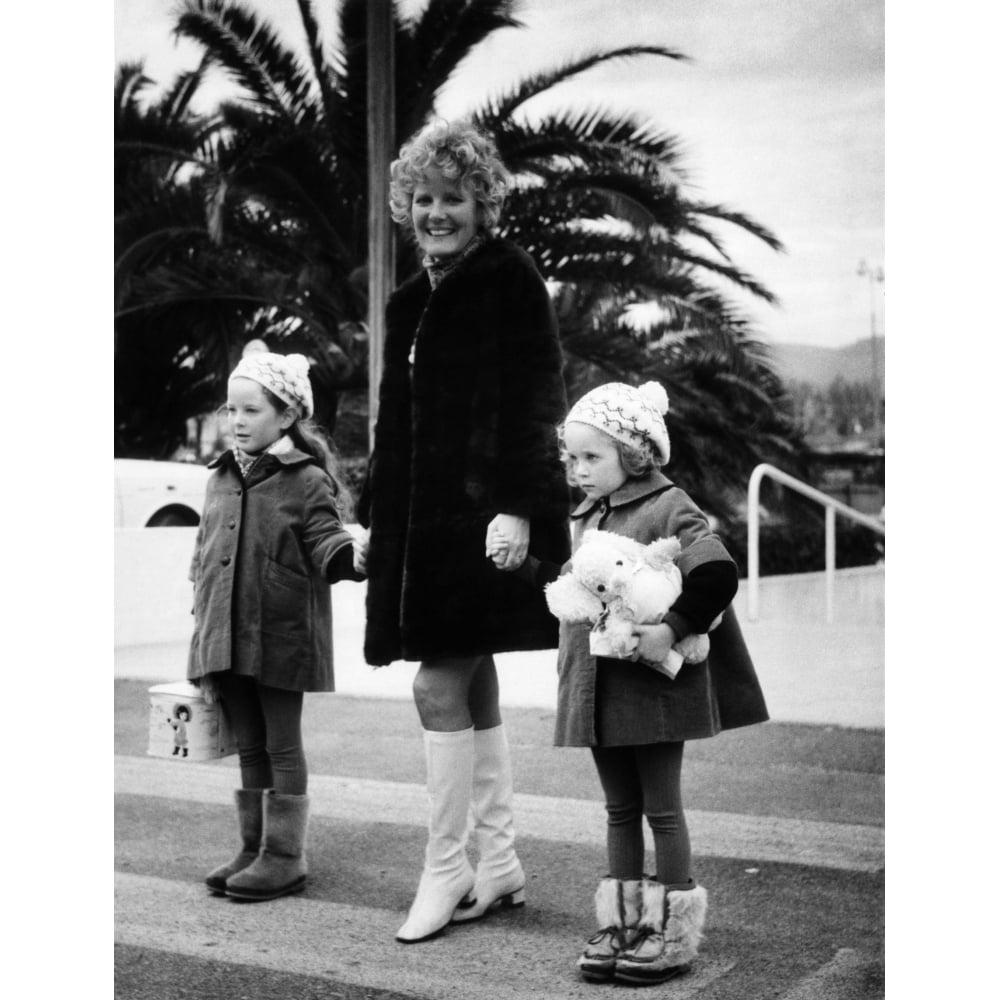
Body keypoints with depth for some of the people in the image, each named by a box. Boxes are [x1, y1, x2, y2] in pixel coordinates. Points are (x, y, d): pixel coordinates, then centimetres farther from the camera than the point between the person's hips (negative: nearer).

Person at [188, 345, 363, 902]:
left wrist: (353, 553, -34)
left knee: (282, 746, 4)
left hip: (282, 639, -6)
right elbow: (205, 555, 17)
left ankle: (285, 856, 13)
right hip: (228, 639, 6)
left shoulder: (308, 481, -7)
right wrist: (204, 622, 16)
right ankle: (254, 848, 25)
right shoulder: (221, 480, 11)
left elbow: (325, 544, -12)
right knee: (249, 746, 14)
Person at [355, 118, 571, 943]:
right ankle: (498, 865, 22)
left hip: (484, 514, -8)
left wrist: (514, 506, -22)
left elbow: (533, 400, -14)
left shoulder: (510, 279, -6)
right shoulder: (412, 301, 16)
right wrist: (374, 515, 17)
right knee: (474, 685, 12)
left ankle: (445, 870, 6)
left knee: (440, 685, -7)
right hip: (425, 516, 8)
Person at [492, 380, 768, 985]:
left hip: (653, 688, -7)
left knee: (661, 809, 3)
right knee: (620, 810, 15)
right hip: (599, 690, 7)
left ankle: (674, 934, 15)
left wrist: (674, 629, -24)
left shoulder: (667, 509, -12)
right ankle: (621, 925, 24)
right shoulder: (584, 518, 13)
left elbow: (718, 575, -22)